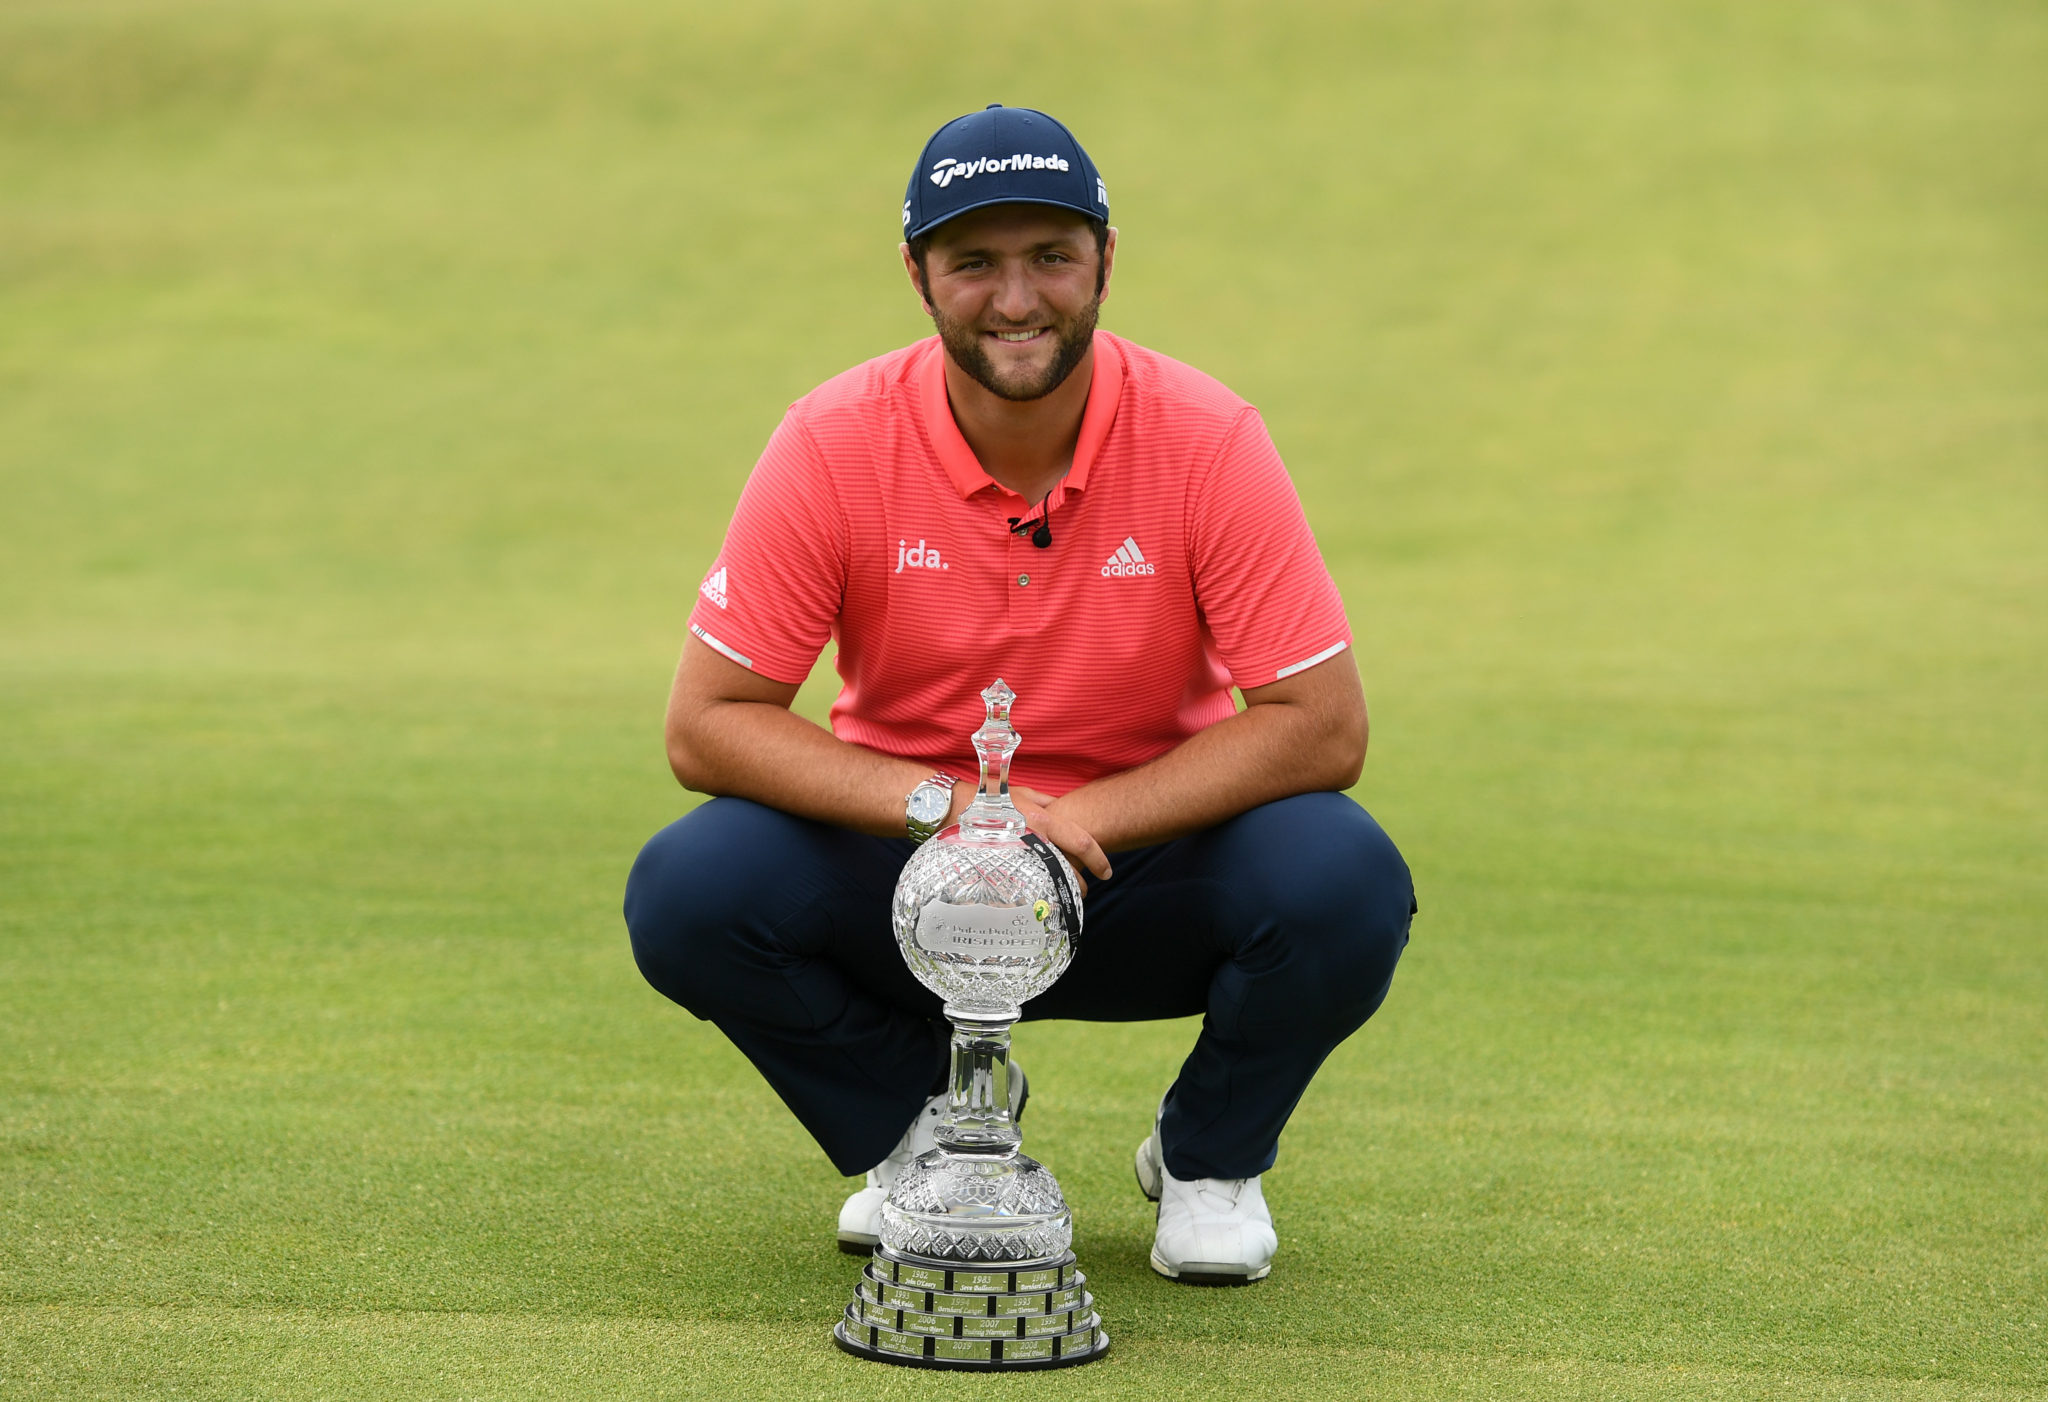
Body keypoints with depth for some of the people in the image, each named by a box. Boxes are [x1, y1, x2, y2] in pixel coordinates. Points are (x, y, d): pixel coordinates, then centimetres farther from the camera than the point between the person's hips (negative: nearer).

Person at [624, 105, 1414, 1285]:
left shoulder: (1208, 441, -15)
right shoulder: (837, 444, -14)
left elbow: (1322, 725, -17)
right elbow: (706, 726, -14)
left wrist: (1079, 820, -27)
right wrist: (942, 803, -27)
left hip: (1143, 872, -1)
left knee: (1347, 883, -30)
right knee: (688, 893, -27)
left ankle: (1210, 1157, 4)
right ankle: (927, 1122, 5)